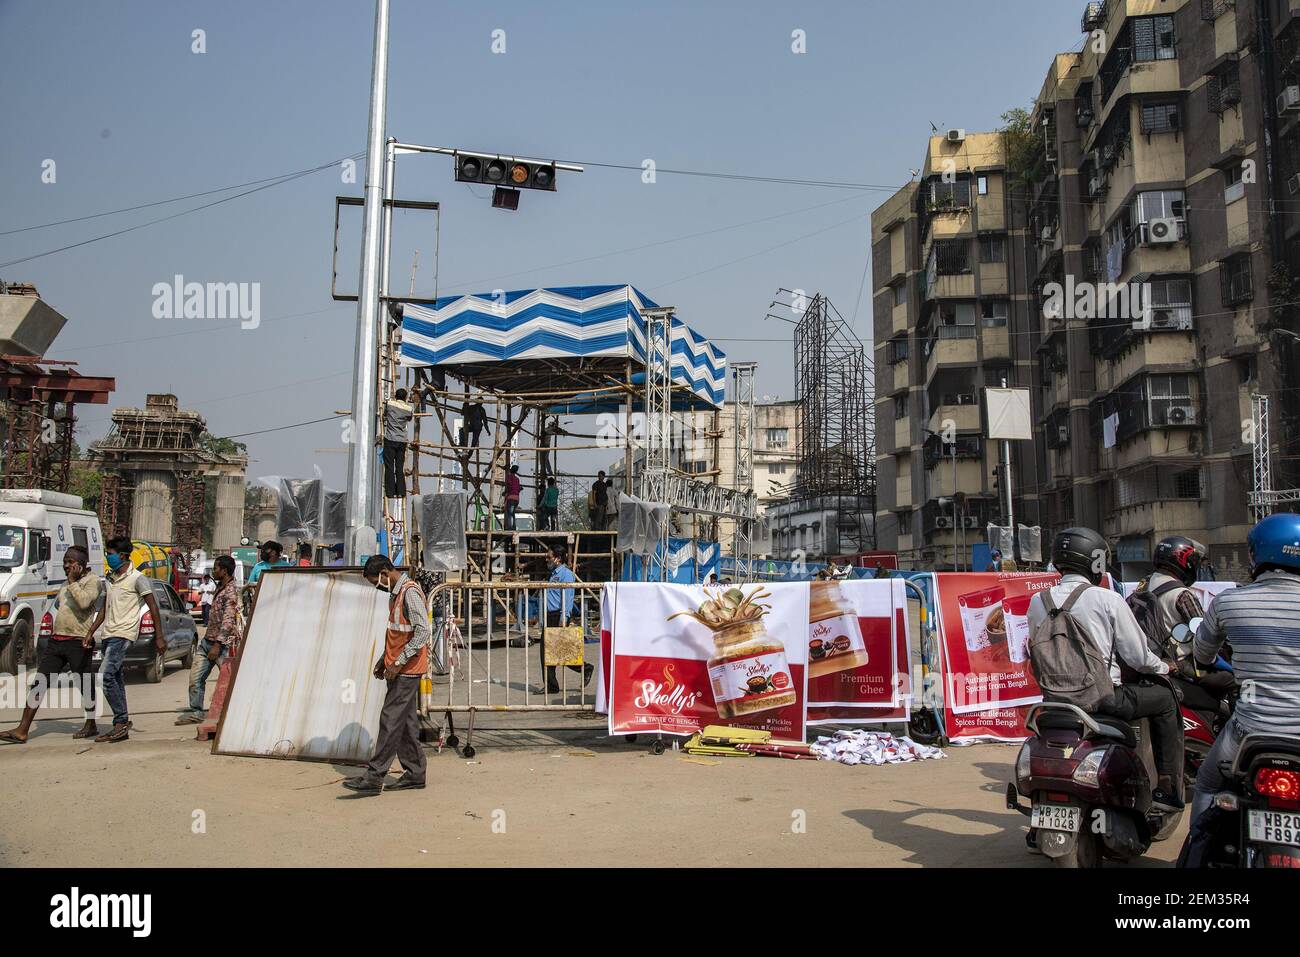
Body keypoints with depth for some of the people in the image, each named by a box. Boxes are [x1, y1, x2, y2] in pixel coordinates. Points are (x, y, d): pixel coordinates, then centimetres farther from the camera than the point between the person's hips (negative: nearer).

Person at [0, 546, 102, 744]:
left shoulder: (93, 580, -6)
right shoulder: (67, 584, 20)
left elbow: (84, 602, -24)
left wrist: (72, 582, -15)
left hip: (78, 642, -8)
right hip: (56, 640, 8)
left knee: (85, 685, 5)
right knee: (39, 683, 1)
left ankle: (91, 725, 20)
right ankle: (22, 730, 1)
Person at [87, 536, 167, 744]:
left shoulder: (137, 578, -9)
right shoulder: (109, 577, 14)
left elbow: (153, 607, -7)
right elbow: (104, 608, 21)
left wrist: (159, 637, -9)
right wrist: (90, 632, 15)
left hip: (123, 633, -8)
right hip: (109, 634, 8)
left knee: (105, 676, -18)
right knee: (115, 679, 9)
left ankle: (122, 723, -11)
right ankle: (121, 726, 15)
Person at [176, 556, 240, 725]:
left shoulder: (231, 591, -15)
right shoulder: (219, 587, 15)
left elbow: (228, 620, -21)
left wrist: (217, 645, -24)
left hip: (223, 643, -9)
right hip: (208, 640, 9)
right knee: (195, 677, 7)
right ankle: (196, 712, 15)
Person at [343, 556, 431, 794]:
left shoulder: (410, 592, -16)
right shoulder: (396, 593, 15)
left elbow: (423, 631, -23)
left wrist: (398, 662, -22)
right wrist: (384, 659, 17)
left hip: (407, 670, -10)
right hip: (400, 670, 10)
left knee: (390, 721, -8)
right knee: (406, 722, 12)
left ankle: (374, 778, -5)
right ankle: (414, 775, 18)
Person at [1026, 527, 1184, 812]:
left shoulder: (1038, 601, 3)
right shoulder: (1107, 599, -9)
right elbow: (1137, 655, -5)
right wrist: (1164, 668, 15)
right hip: (1103, 697, -5)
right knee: (1165, 698, 18)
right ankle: (1167, 788, 17)